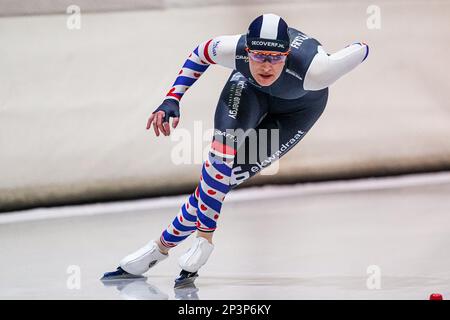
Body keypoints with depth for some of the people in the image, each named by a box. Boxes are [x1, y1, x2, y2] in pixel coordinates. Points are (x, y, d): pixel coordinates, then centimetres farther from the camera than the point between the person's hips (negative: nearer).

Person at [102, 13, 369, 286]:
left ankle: (164, 244, -5)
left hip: (301, 104, -2)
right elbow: (201, 53, -11)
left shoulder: (311, 70, -44)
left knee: (230, 175, -15)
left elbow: (362, 50, -28)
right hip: (250, 89, 2)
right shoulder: (234, 50, -35)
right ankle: (205, 237, -12)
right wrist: (172, 99, -16)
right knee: (224, 148, -27)